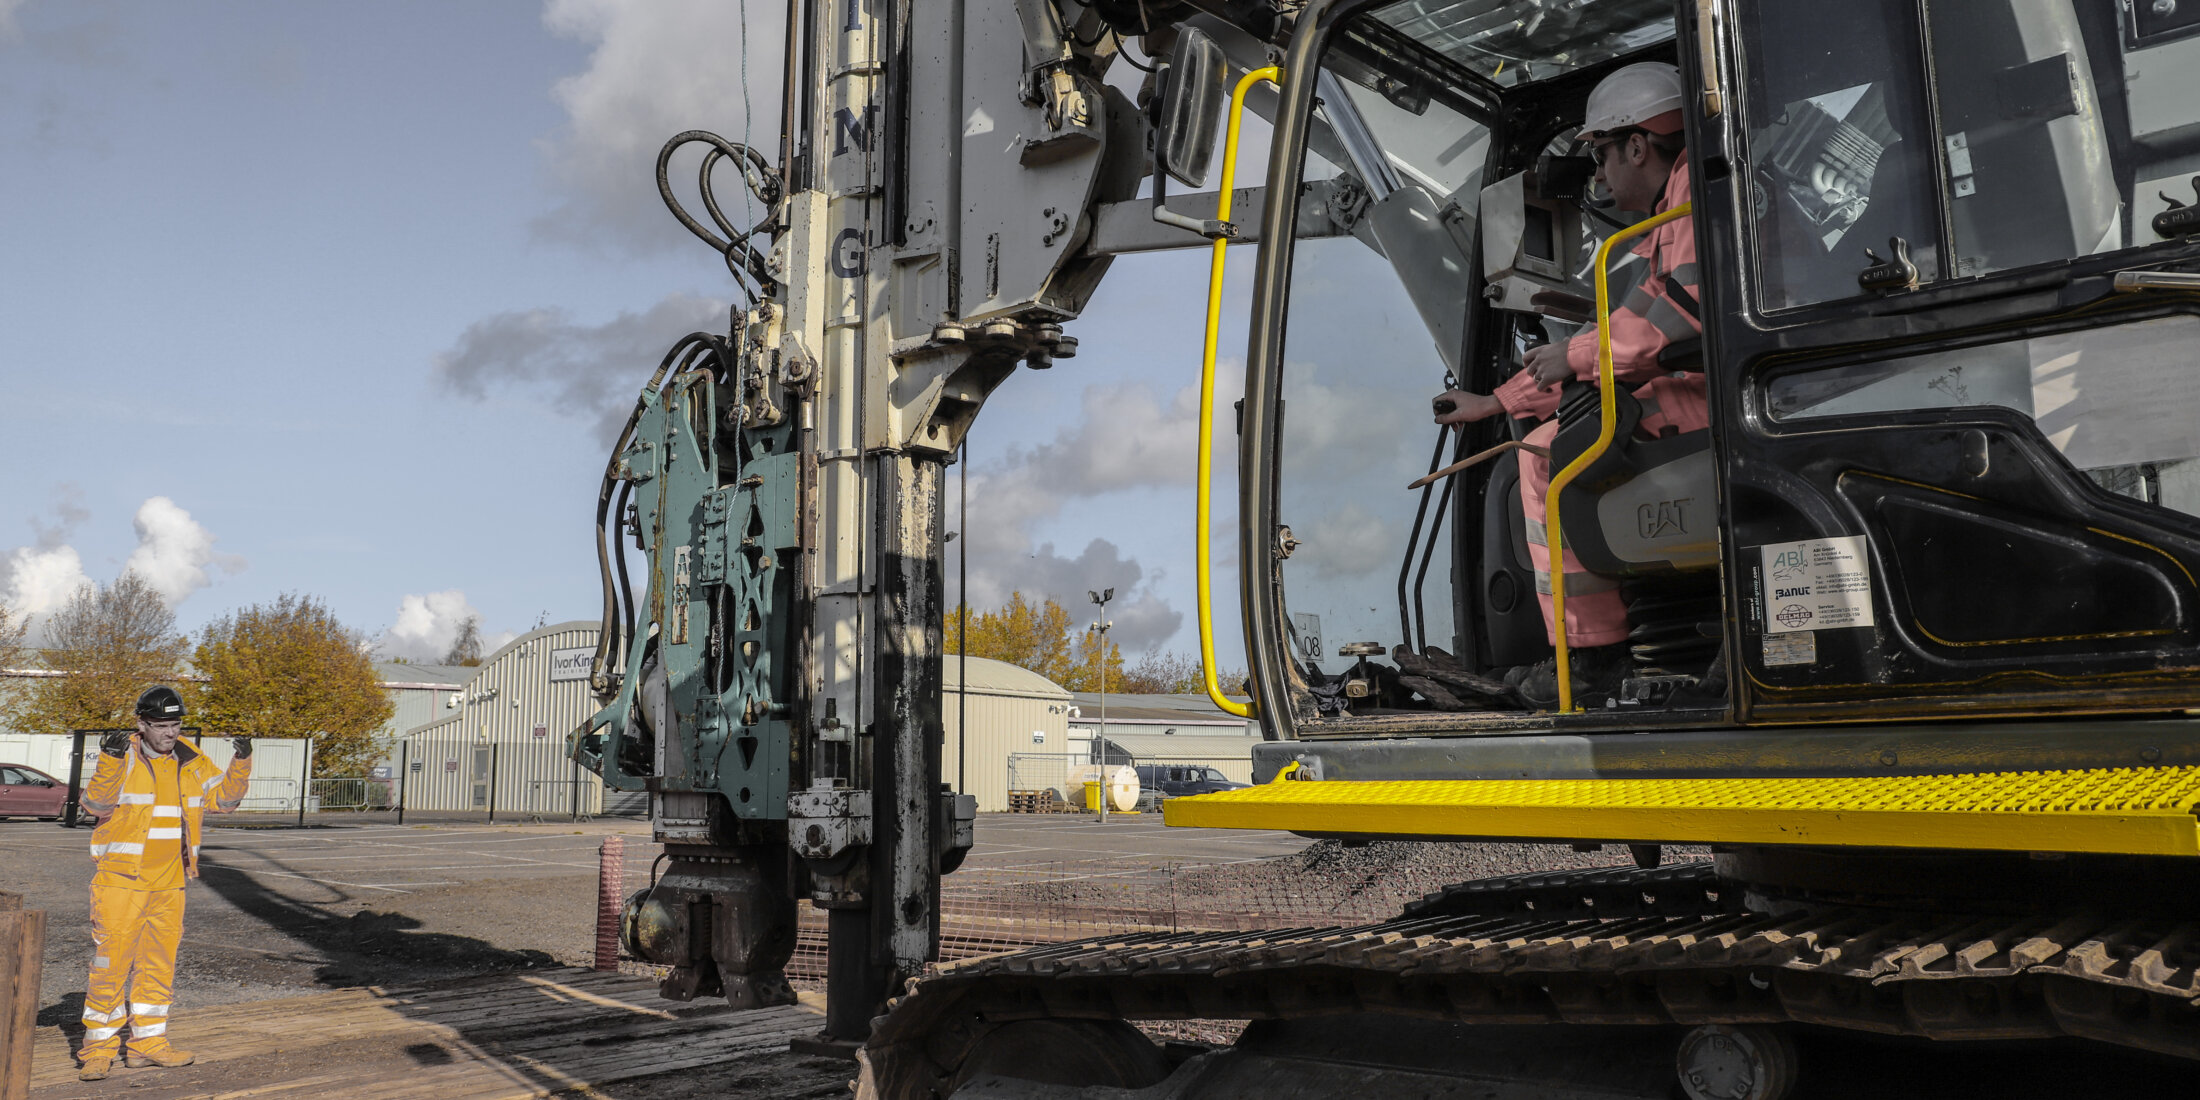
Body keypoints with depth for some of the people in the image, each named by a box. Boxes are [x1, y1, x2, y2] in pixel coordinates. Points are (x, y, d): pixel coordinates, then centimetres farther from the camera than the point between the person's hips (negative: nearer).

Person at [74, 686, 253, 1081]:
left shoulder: (191, 762, 7)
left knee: (159, 963, 12)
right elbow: (97, 802, -21)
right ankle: (99, 1046, 9)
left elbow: (224, 797, 11)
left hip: (169, 885, 5)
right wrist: (111, 761, -36)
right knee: (112, 963, -3)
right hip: (122, 882, -5)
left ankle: (148, 1041, 22)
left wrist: (241, 763, -5)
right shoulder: (123, 758, -9)